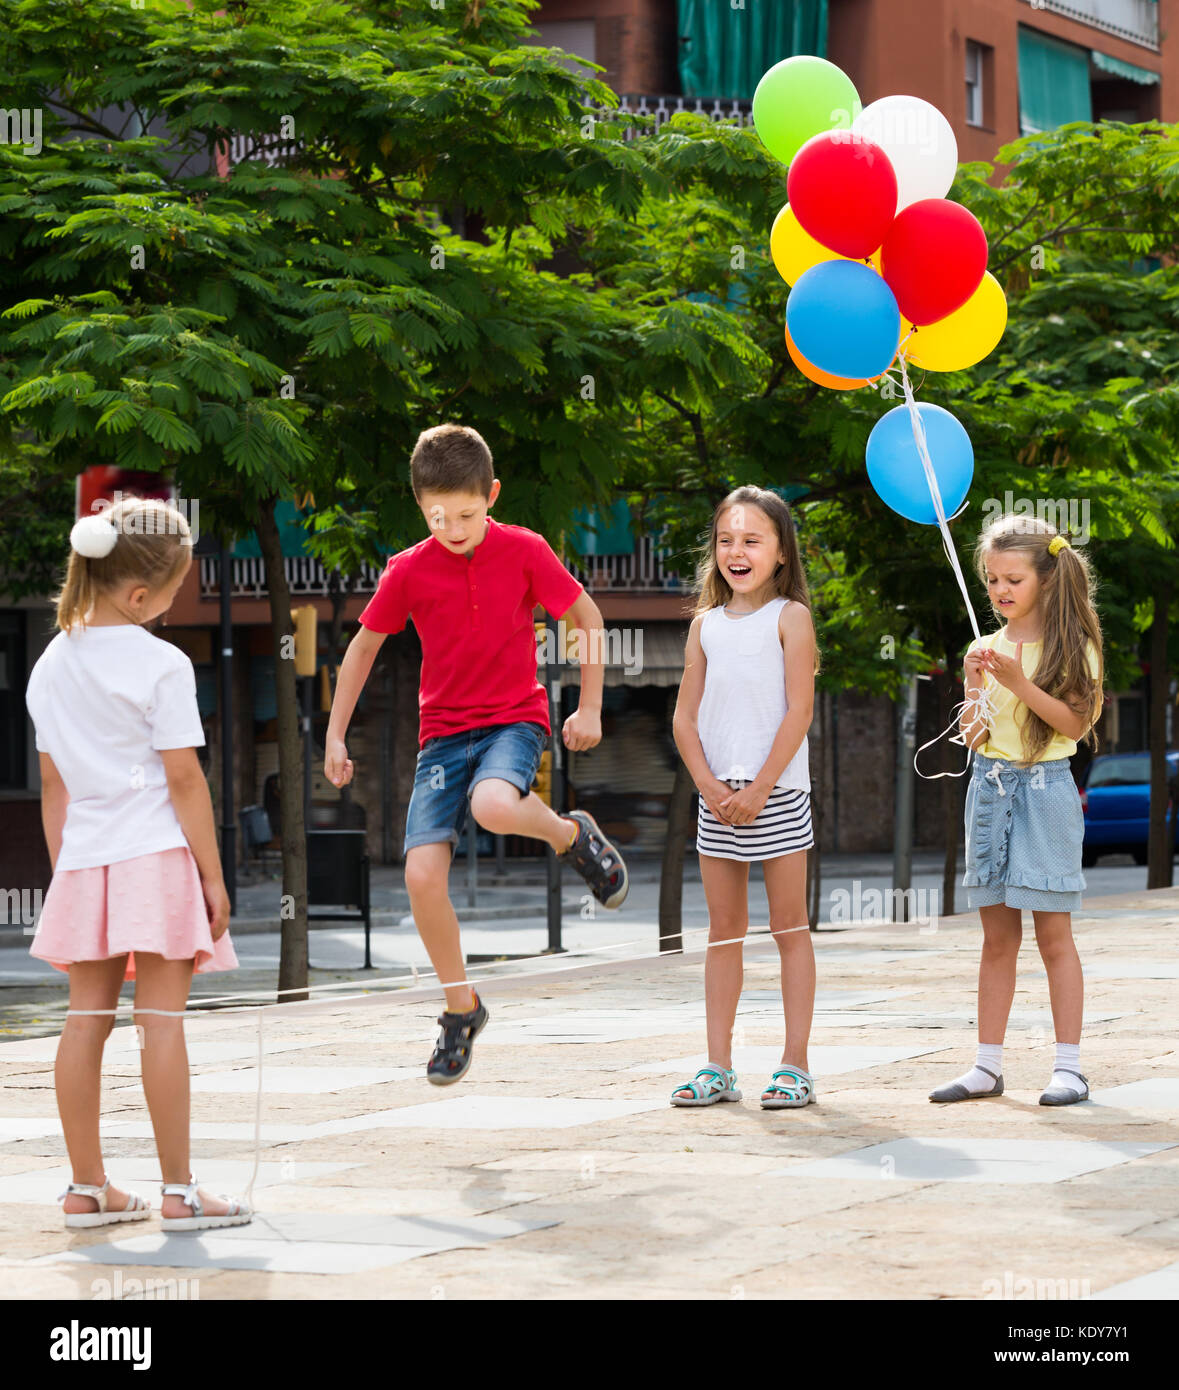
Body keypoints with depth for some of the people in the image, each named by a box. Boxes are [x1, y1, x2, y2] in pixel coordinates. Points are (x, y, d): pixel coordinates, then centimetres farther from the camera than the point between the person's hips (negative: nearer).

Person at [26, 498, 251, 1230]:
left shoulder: (52, 666, 9)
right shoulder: (162, 665, -10)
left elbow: (53, 784, 13)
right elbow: (184, 778, -11)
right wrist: (214, 876, -6)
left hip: (84, 858, 6)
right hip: (156, 854, -6)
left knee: (87, 1018, 7)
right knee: (162, 1021, -4)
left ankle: (87, 1188, 11)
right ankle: (179, 1191, -2)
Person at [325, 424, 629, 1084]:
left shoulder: (523, 551, -6)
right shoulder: (409, 571, -2)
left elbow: (587, 615, 7)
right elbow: (364, 646, 12)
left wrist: (590, 708, 6)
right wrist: (335, 735, 10)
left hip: (515, 720, -3)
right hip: (443, 733, 3)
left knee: (494, 806, -37)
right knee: (423, 874, -13)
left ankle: (575, 836, -2)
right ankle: (462, 1010, 8)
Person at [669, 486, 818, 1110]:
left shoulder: (789, 617, -2)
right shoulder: (705, 624, 10)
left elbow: (799, 711, -9)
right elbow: (685, 717, 9)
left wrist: (759, 790, -13)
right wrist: (711, 786, -5)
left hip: (776, 792, -4)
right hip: (717, 795, 5)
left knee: (789, 926, 0)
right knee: (724, 930, 7)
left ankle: (795, 1065, 3)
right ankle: (718, 1068, 10)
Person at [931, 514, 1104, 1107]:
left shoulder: (1071, 646, -3)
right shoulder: (984, 650, 9)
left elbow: (1075, 724, -11)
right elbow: (974, 735, 5)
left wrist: (1020, 682, -19)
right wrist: (978, 687, -11)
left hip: (1044, 790, -4)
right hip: (990, 786, 4)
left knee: (1053, 934, -4)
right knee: (997, 936, 7)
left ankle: (1069, 1066, 0)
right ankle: (988, 1065, 10)